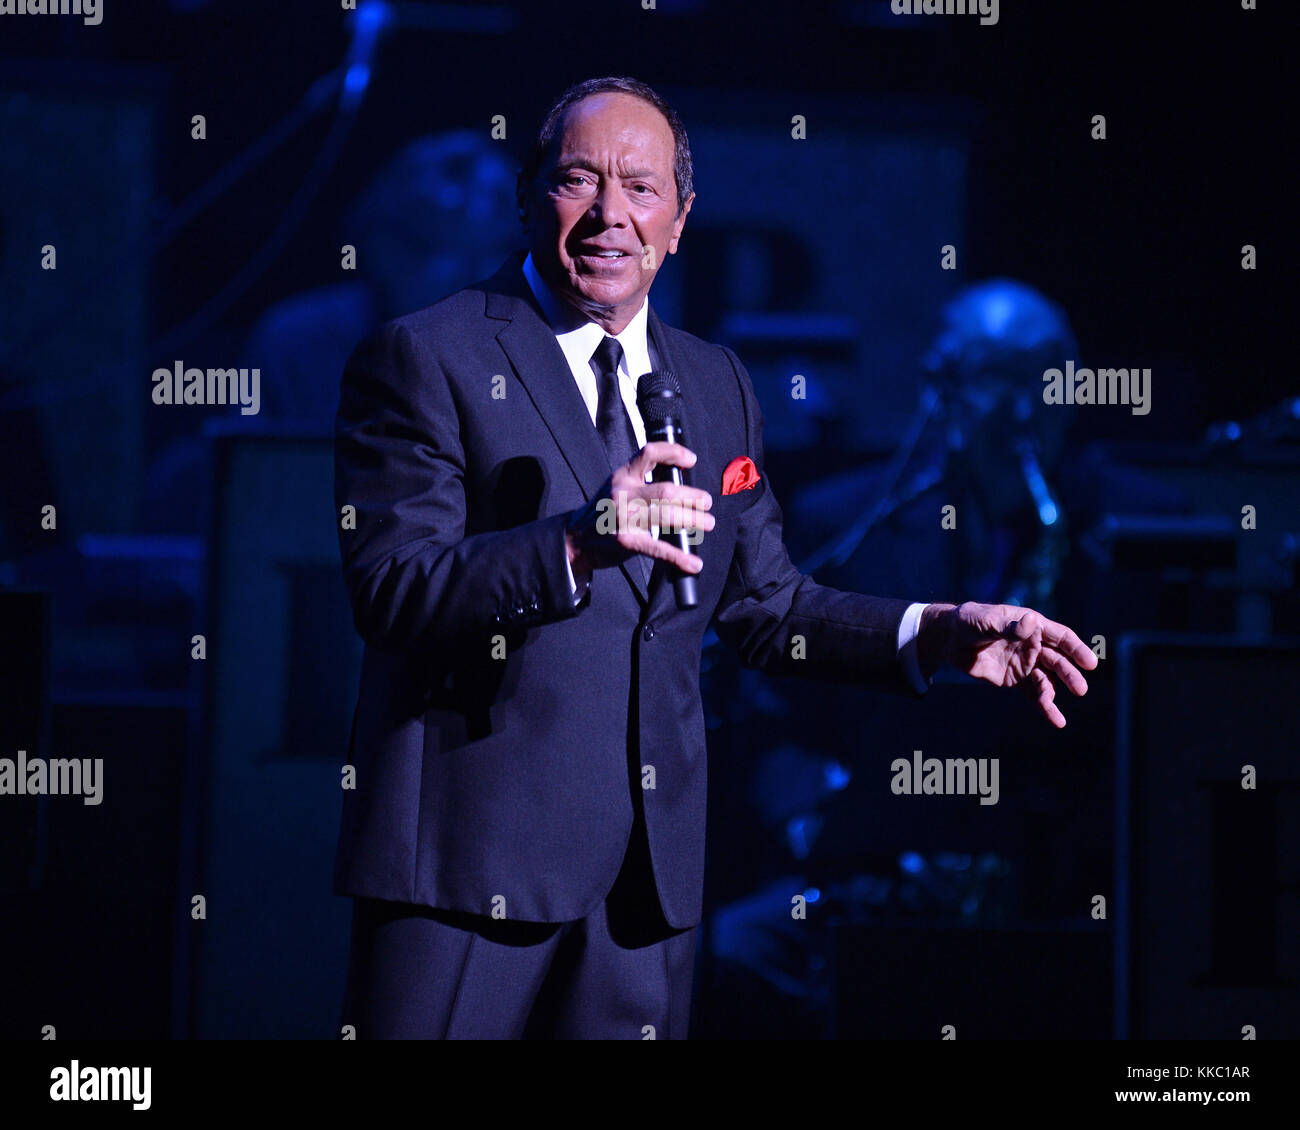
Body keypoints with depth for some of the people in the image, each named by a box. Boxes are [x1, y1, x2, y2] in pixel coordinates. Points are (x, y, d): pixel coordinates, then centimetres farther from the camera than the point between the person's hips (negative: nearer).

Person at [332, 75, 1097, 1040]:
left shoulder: (718, 387, 16)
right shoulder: (423, 361, -3)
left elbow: (765, 606, 19)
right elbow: (390, 592, -14)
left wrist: (938, 635, 3)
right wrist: (578, 543, -29)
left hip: (647, 879, 5)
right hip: (470, 855, -5)